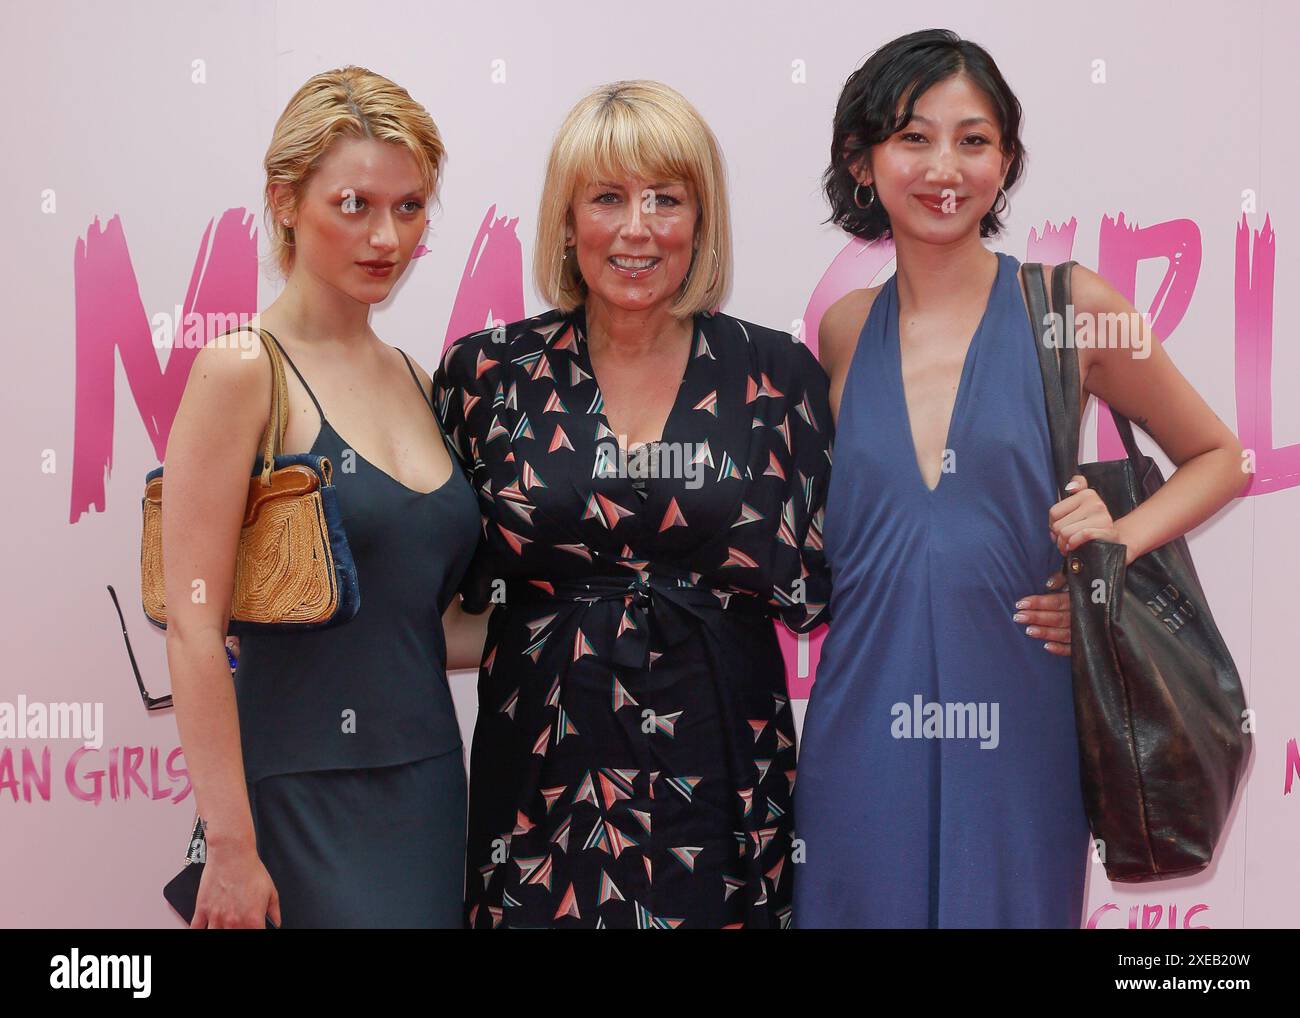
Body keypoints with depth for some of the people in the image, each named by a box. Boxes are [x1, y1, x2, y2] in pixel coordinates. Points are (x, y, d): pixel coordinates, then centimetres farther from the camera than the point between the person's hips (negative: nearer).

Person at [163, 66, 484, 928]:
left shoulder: (416, 381, 9)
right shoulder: (243, 372, -10)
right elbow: (194, 629, -14)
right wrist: (230, 847, -16)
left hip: (429, 783, 6)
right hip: (303, 795, -6)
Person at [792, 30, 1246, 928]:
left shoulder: (1071, 309, -3)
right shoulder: (845, 332, 5)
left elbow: (1216, 458, 8)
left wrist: (1121, 539, -8)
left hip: (1015, 724, -2)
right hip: (863, 727, 2)